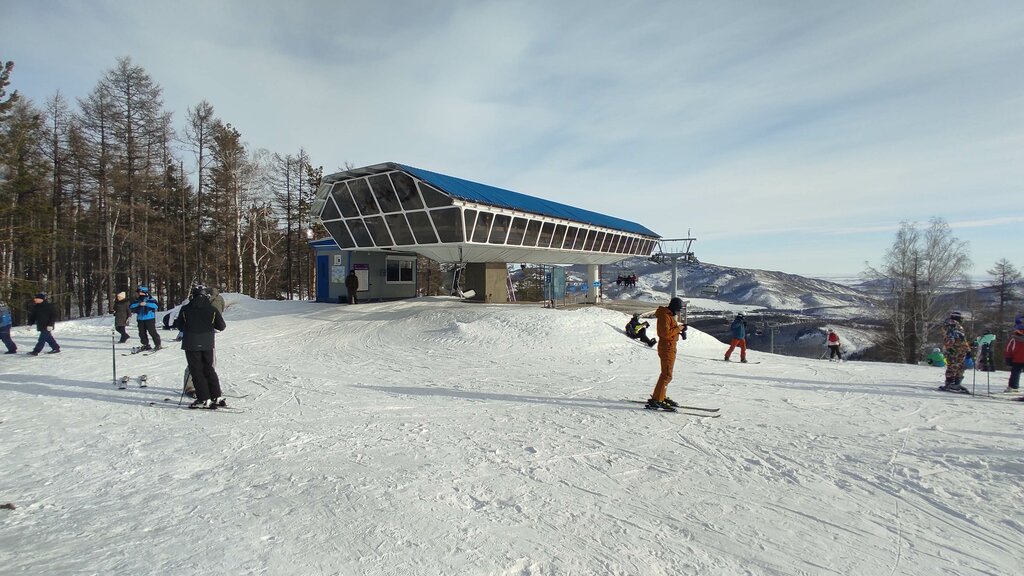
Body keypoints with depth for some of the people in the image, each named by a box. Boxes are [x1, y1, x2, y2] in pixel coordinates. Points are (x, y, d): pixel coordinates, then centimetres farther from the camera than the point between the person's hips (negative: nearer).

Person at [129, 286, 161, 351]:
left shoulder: (150, 299, -2)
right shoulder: (137, 300, 13)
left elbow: (156, 305, -17)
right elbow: (131, 306, 2)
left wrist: (146, 304, -21)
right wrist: (138, 304, -14)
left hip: (150, 318, -5)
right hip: (140, 319, 6)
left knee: (152, 332, -6)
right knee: (142, 333, 7)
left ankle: (158, 344, 1)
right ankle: (145, 345, 18)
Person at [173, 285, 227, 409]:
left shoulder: (185, 309, -3)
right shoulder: (212, 309, -4)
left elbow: (180, 326, 7)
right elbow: (222, 327, -2)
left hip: (191, 344, -2)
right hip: (207, 344, 2)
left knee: (196, 371, 5)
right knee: (209, 369, 13)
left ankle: (204, 399, 3)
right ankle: (217, 397, 12)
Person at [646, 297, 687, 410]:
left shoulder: (669, 315, 15)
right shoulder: (665, 316, -18)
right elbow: (665, 333, -27)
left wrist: (679, 327, 3)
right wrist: (678, 329, -16)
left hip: (670, 347, 11)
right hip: (667, 347, -11)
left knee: (666, 373, 19)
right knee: (667, 375, -11)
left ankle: (662, 396, 29)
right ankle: (655, 400, -11)